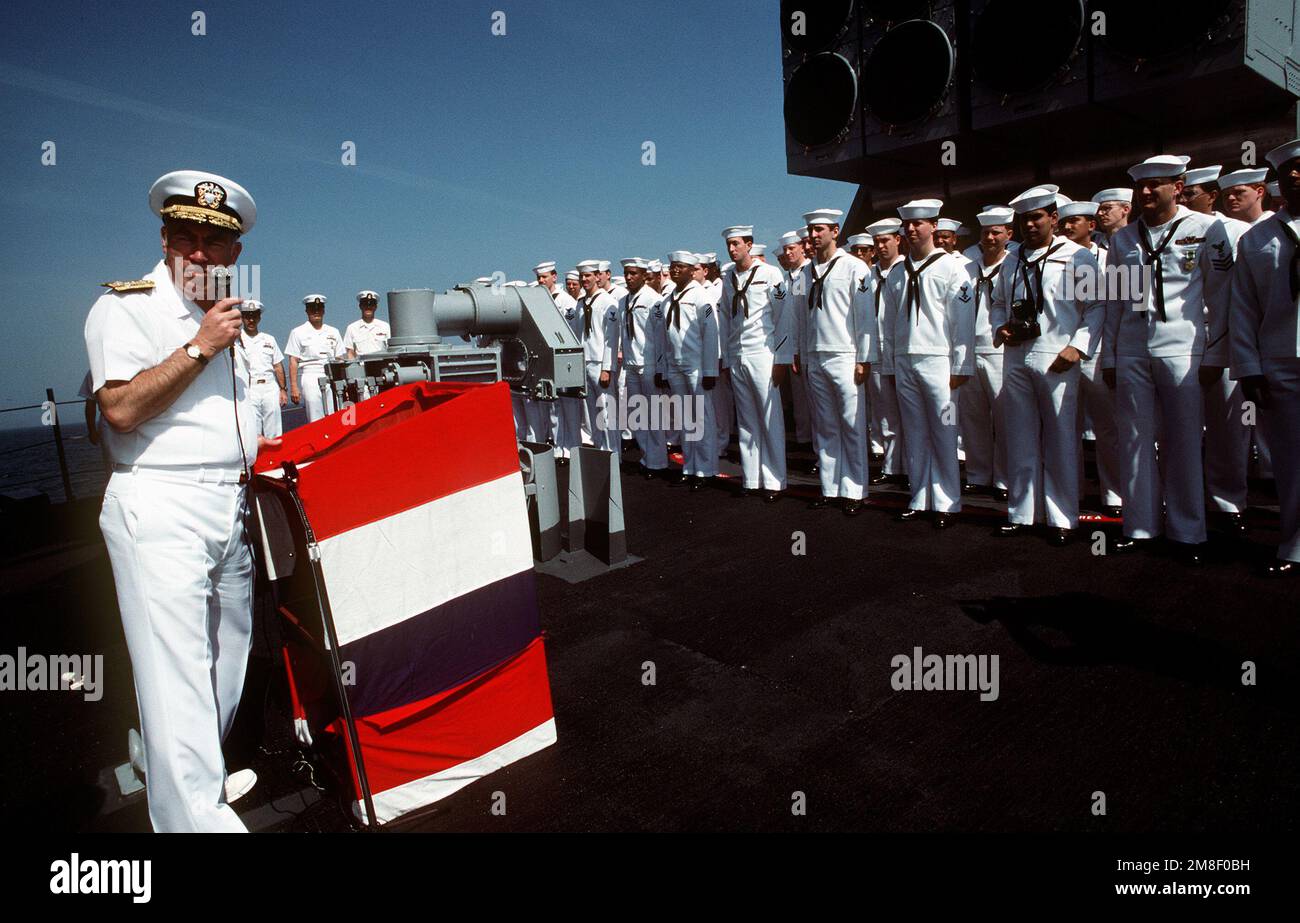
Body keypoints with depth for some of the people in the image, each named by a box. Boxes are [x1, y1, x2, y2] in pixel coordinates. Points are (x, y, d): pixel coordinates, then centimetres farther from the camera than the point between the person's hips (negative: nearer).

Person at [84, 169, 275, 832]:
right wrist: (199, 347, -17)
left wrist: (260, 451, 18)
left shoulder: (221, 317, 19)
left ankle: (199, 776, 32)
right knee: (177, 673, -7)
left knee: (227, 662, 14)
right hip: (161, 510, -8)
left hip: (230, 509, 8)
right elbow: (121, 408, -18)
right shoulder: (126, 305, -4)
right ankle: (197, 816, 1)